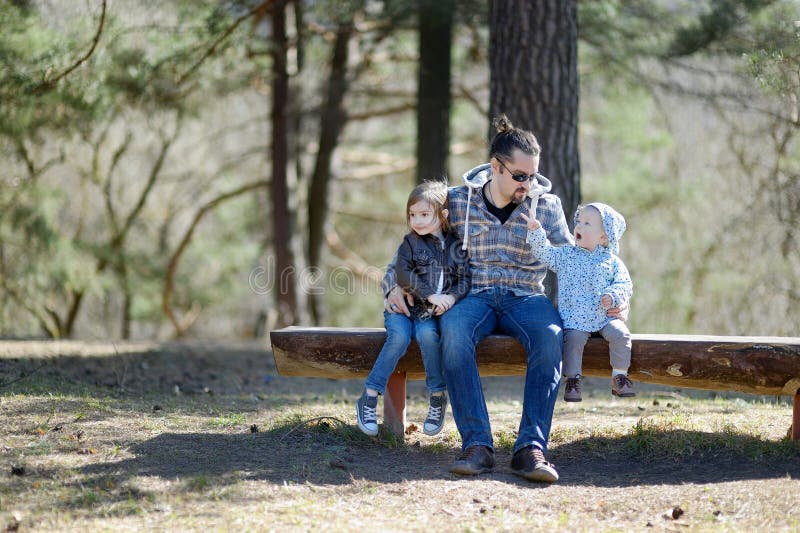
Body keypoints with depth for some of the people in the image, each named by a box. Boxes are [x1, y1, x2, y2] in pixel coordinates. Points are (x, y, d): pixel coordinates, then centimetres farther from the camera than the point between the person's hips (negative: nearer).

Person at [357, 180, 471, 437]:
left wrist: (453, 297, -19)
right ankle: (369, 398, -25)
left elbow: (465, 278, 3)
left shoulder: (456, 246, 7)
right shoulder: (410, 243, 3)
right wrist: (431, 295, -22)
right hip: (403, 307, -1)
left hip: (431, 312, 1)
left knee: (427, 333, -32)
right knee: (400, 336, -31)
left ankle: (437, 397, -18)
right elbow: (403, 274, -11)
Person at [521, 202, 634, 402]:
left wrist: (613, 296, -17)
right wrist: (535, 231, -6)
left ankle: (619, 377, -9)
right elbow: (544, 252, 5)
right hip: (574, 318, 0)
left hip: (605, 317, 0)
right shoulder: (566, 255, 12)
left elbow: (625, 284, 2)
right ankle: (573, 380, -15)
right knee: (573, 338, -26)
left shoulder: (612, 261, 7)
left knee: (620, 334, -21)